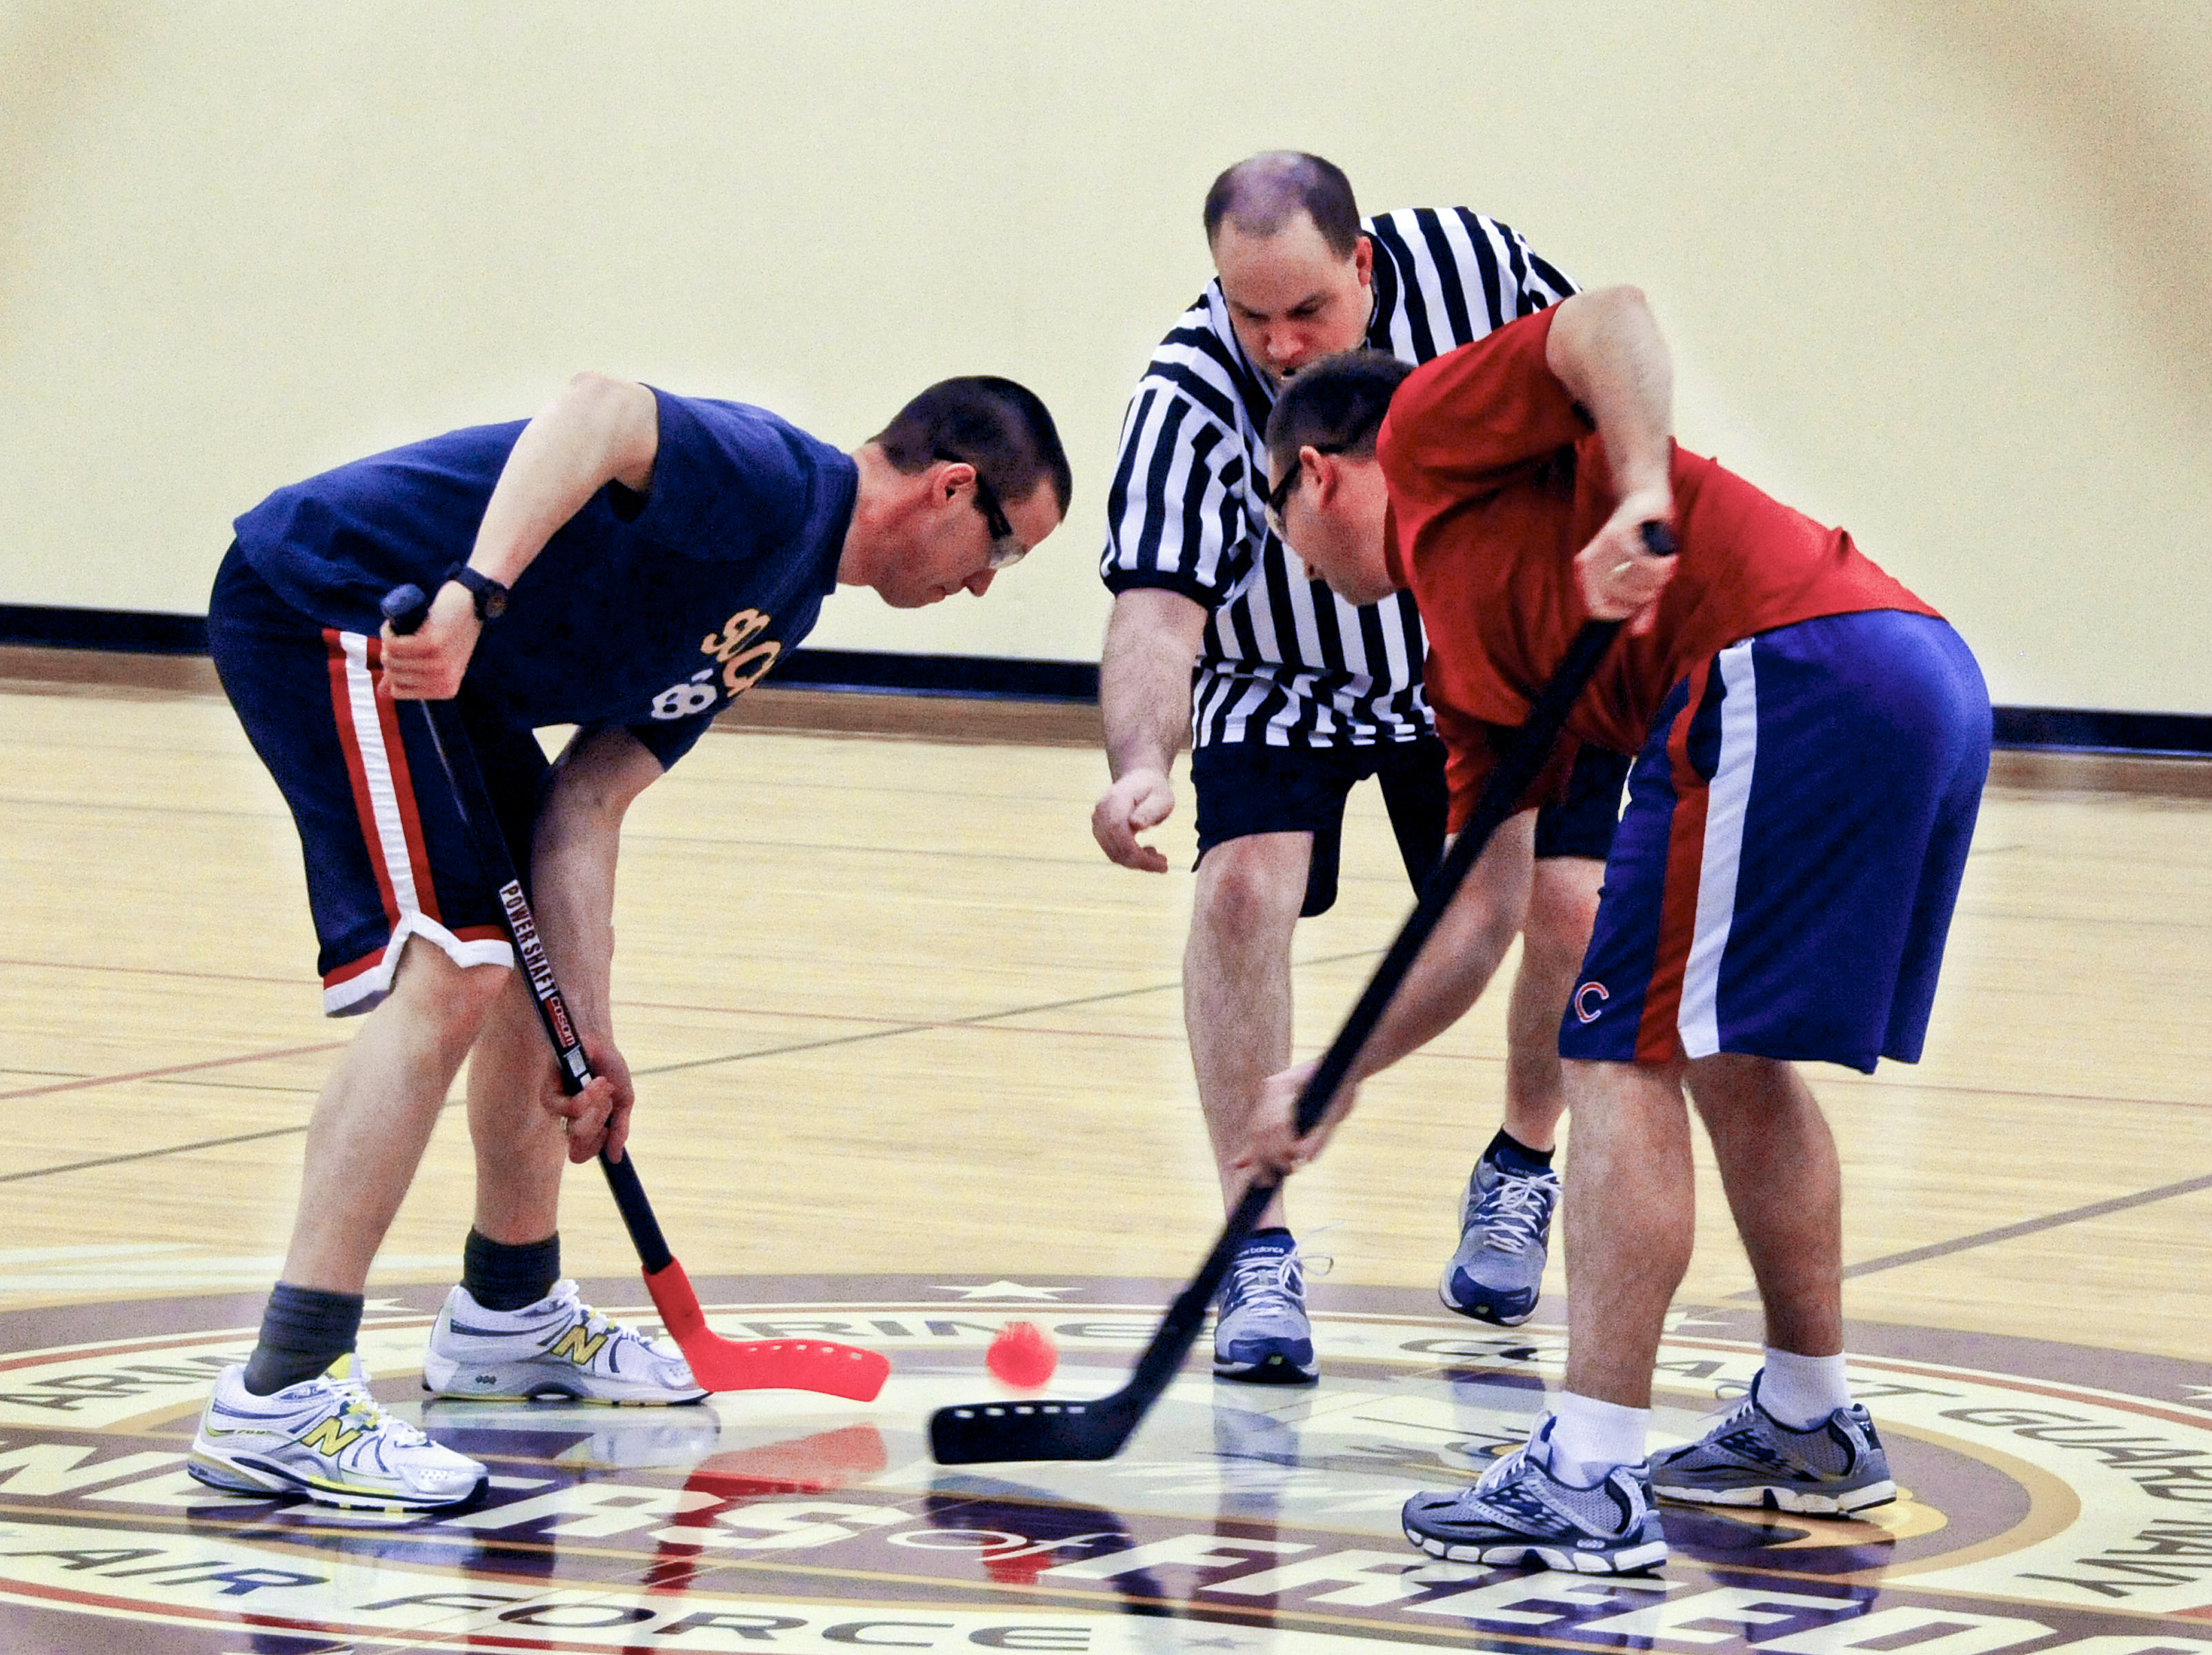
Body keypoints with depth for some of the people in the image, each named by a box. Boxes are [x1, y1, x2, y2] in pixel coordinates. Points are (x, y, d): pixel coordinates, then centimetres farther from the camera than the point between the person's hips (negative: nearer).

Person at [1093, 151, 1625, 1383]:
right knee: (1244, 887, -23)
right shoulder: (1190, 400, -31)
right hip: (1283, 684, -2)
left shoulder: (1469, 264, -25)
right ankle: (1261, 1252, -13)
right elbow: (1158, 608, -40)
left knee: (1576, 912, -9)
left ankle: (1520, 1170, 21)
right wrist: (1142, 762, -58)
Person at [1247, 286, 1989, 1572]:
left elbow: (1611, 320, -6)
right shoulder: (1466, 660, 32)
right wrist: (1336, 1081, 34)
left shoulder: (1432, 427, 12)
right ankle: (1812, 1424, 35)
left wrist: (1644, 497, -20)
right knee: (1734, 1056, 25)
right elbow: (1472, 918, 30)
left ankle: (1591, 1482, -9)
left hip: (1791, 673, -10)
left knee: (1627, 1058, -6)